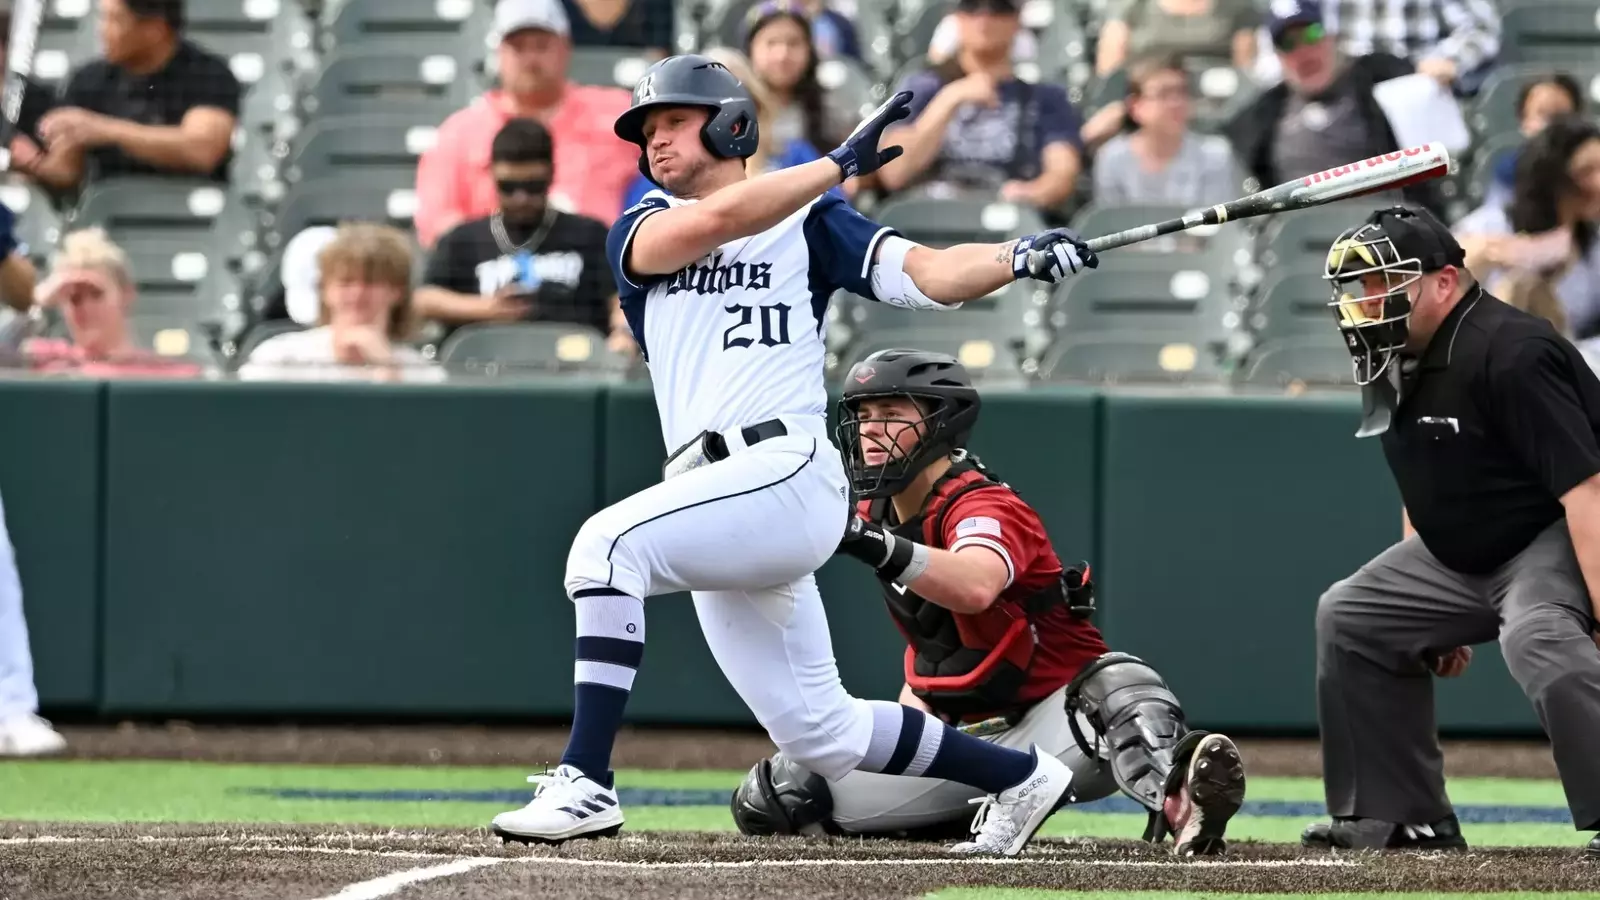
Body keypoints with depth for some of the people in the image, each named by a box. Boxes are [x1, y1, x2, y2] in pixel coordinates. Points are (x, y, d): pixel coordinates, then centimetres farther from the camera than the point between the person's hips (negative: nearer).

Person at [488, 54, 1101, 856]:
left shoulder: (808, 222, 10)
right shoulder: (640, 230, 16)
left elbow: (930, 275, 0)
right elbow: (711, 222, -6)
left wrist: (1021, 257, -19)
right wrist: (844, 162, -7)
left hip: (789, 472, -5)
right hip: (720, 504, 5)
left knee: (608, 543, -28)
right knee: (820, 735, 11)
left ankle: (584, 782, -31)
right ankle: (1024, 780, 28)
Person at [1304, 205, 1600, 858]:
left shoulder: (1509, 355, -26)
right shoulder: (1399, 364, 5)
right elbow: (1425, 491, 19)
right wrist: (1430, 618, 20)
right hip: (1464, 554, 11)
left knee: (1536, 636, -38)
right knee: (1350, 618, 13)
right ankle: (1407, 819, 19)